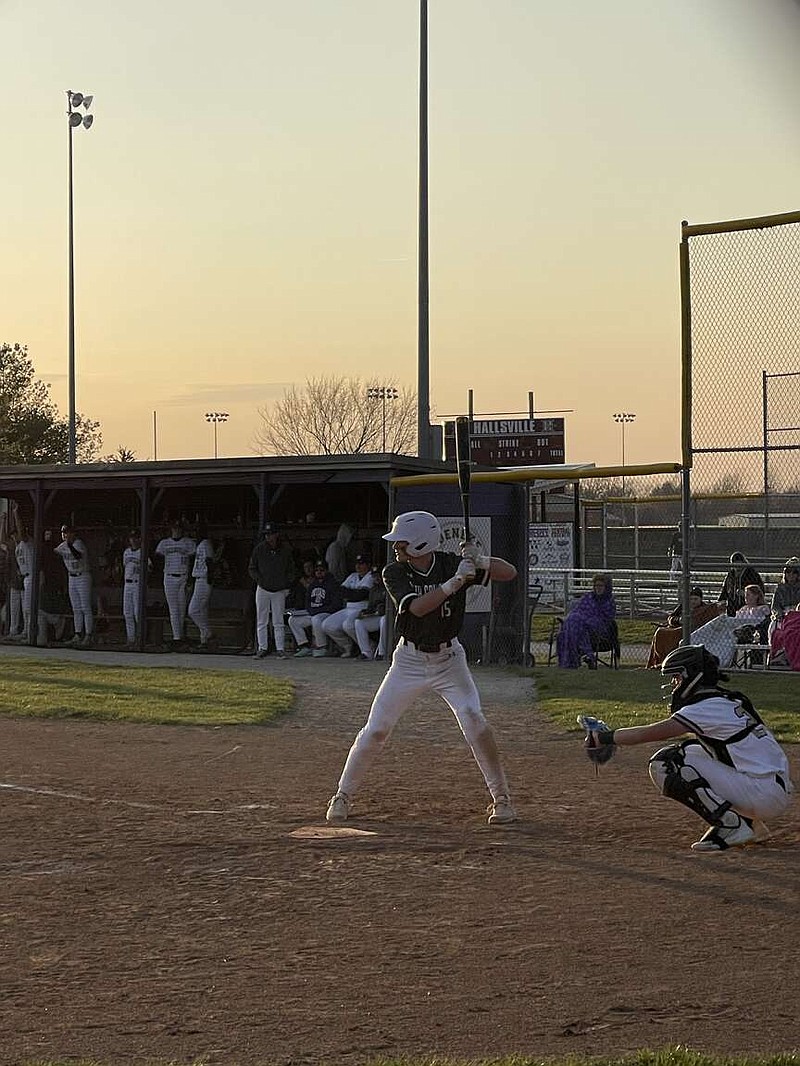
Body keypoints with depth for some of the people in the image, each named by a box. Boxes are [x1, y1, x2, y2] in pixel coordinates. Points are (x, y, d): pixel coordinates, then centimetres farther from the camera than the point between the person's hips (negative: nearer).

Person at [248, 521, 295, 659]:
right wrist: (259, 580, -8)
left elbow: (291, 570, 12)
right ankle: (262, 648, 7)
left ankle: (280, 649, 2)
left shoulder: (286, 550, 2)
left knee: (279, 622, 0)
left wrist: (287, 585, 0)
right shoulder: (258, 549, 0)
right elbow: (251, 569, 7)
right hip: (263, 590, 0)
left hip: (280, 591, 0)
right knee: (261, 621, 3)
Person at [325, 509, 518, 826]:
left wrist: (479, 560, -32)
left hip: (448, 658, -1)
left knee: (474, 721, -17)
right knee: (376, 730, 0)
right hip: (410, 660, 1)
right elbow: (416, 607, -29)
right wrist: (455, 581, -36)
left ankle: (501, 797, -4)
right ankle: (343, 796, 16)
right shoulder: (394, 573, -12)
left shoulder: (452, 564, -12)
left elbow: (510, 573, -14)